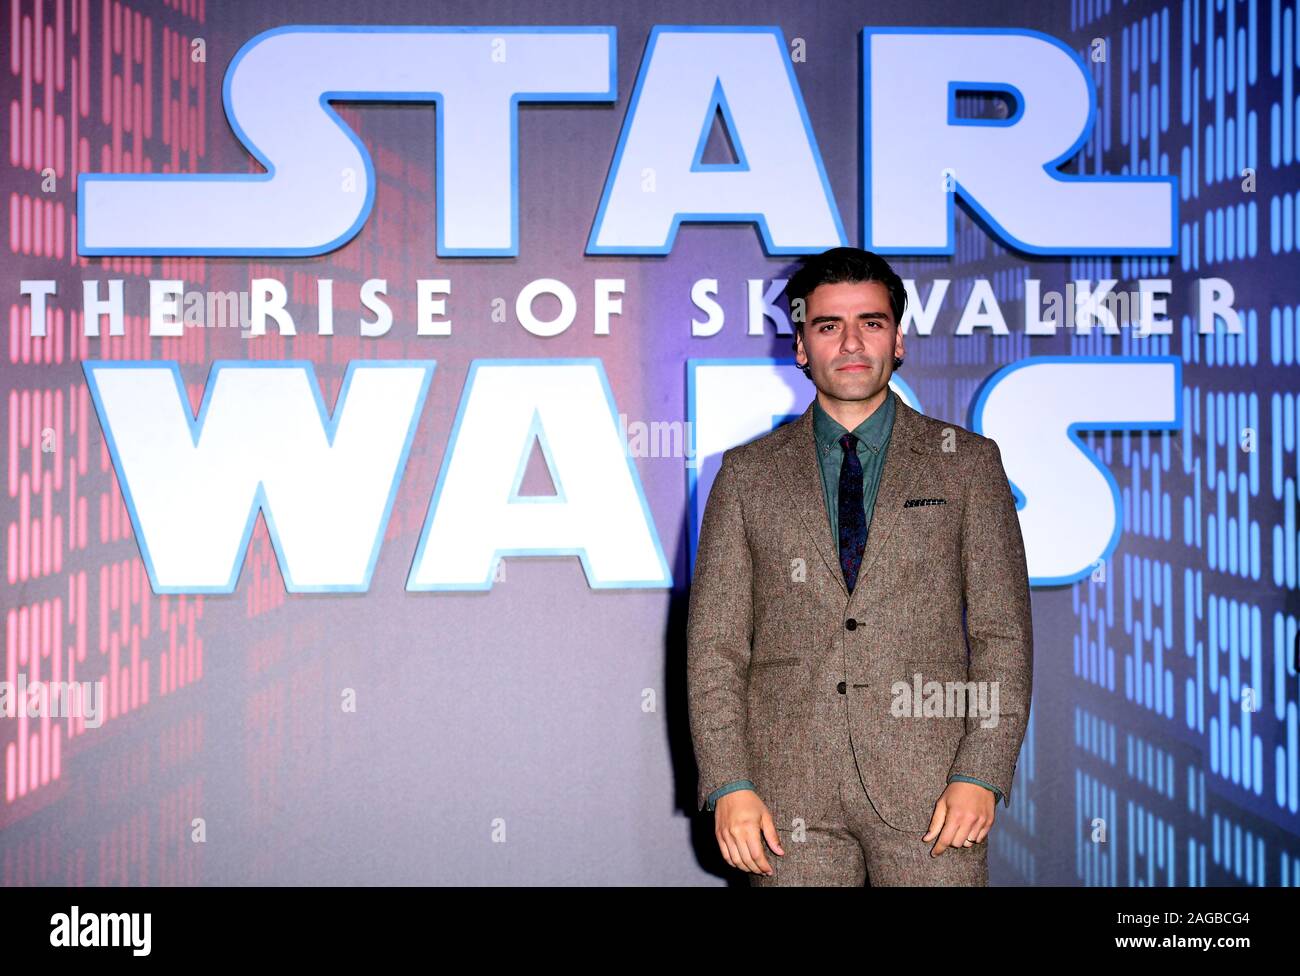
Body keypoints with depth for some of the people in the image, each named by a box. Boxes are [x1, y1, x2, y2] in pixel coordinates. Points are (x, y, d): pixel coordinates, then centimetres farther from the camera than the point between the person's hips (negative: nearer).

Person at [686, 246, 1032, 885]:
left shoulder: (967, 462, 8)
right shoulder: (747, 473, 10)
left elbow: (1003, 633, 4)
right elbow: (714, 645, 6)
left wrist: (982, 776, -7)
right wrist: (729, 785, -4)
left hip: (928, 786, 0)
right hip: (788, 795, 1)